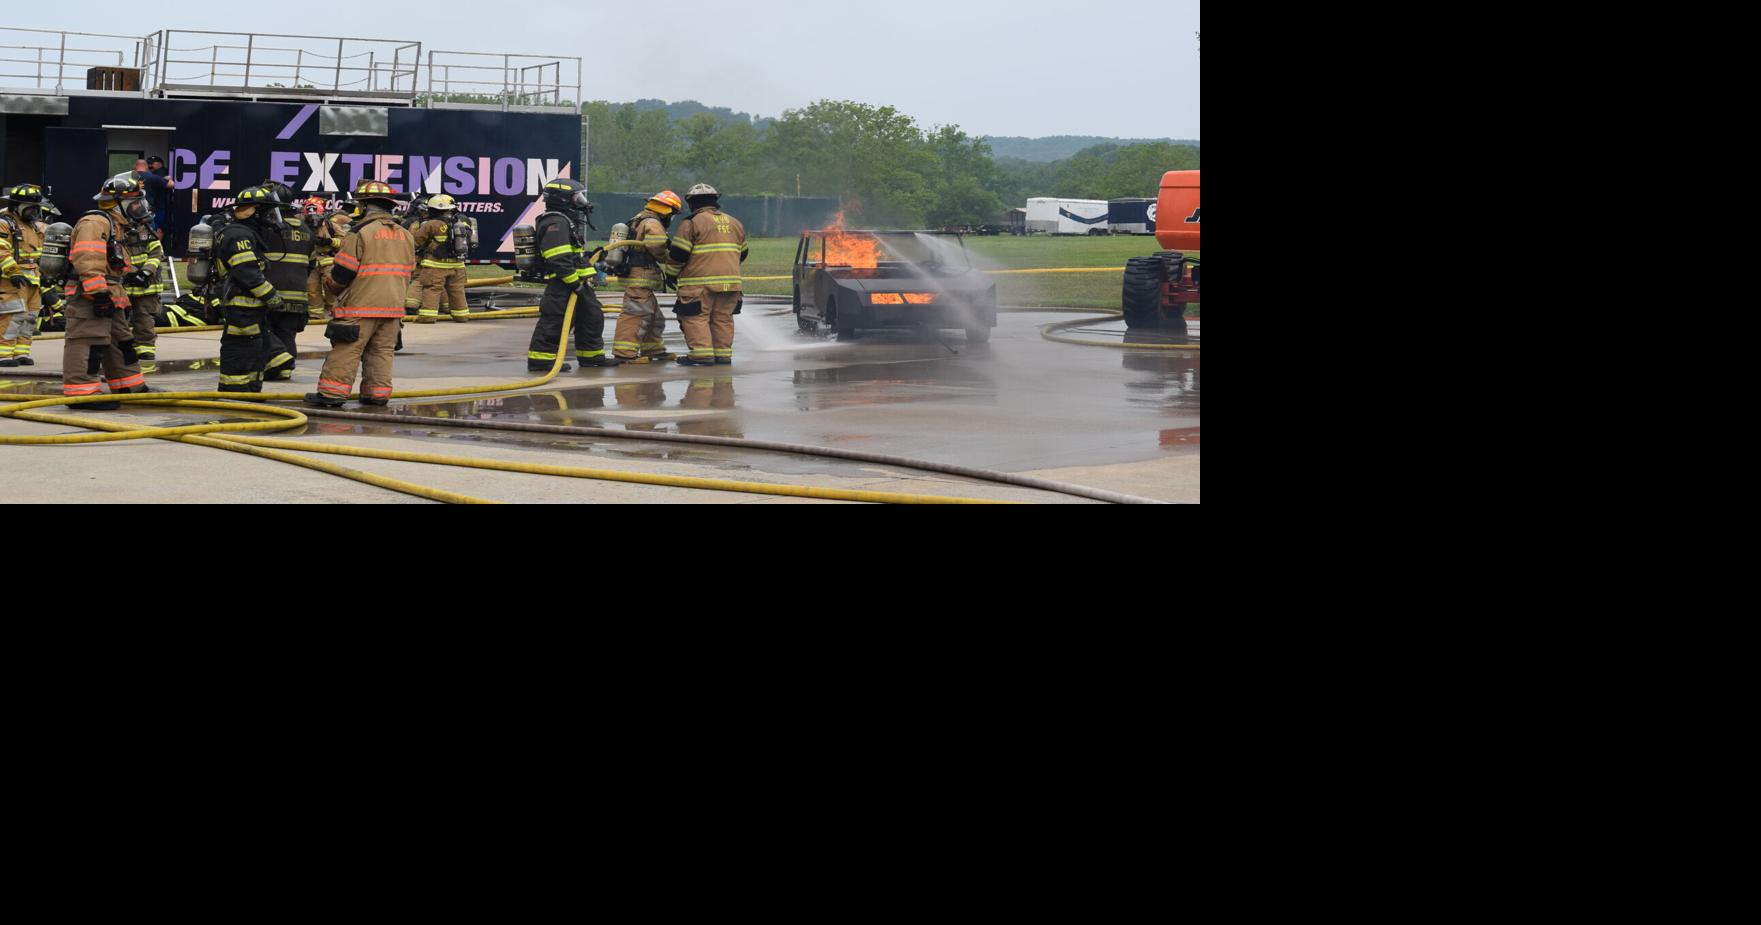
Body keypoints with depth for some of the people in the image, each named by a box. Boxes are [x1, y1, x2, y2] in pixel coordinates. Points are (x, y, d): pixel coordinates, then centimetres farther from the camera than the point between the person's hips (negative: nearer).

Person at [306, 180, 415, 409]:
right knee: (382, 351, 11)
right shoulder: (406, 236, 11)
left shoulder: (361, 233, -10)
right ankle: (378, 394, 10)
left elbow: (342, 272, -8)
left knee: (346, 350, -3)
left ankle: (332, 393, -5)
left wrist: (332, 286, 12)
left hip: (361, 305, -6)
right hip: (393, 307, 6)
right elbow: (408, 272, 18)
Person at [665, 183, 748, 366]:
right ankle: (723, 354, 10)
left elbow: (677, 255, -6)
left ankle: (702, 354, -11)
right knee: (723, 318, 11)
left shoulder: (692, 223, -5)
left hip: (700, 282, -6)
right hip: (730, 280, 6)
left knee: (696, 317, -2)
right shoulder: (735, 223, 15)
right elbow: (742, 254, 24)